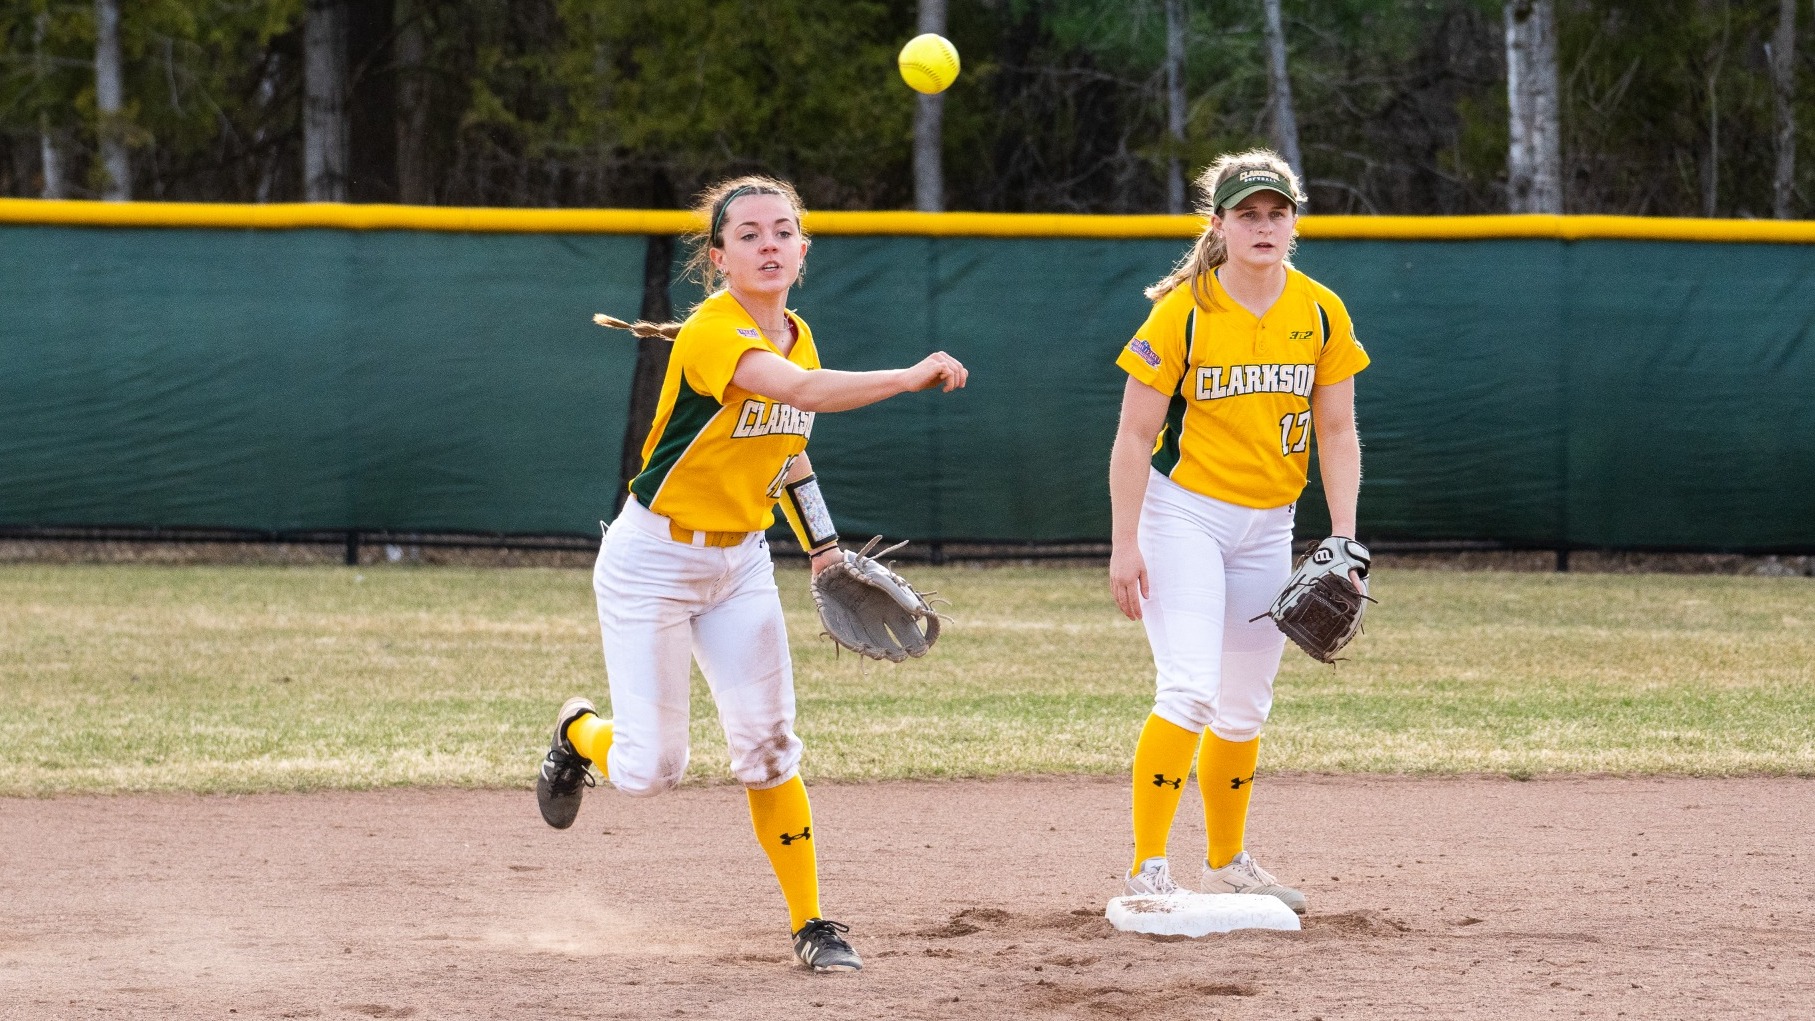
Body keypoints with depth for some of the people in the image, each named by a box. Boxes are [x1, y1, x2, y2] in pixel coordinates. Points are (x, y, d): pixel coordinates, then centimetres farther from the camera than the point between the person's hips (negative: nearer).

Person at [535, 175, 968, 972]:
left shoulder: (796, 336, 2)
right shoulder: (712, 333, -24)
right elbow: (804, 390, -41)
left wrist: (824, 549, 10)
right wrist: (912, 377, -50)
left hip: (740, 562, 6)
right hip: (651, 561, -6)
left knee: (767, 747, -2)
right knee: (649, 771, -5)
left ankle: (811, 926, 6)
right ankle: (580, 734, 30)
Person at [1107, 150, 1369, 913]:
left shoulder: (1321, 313, -1)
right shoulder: (1183, 312, -13)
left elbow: (1337, 433, 4)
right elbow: (1135, 435, -11)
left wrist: (1343, 542, -3)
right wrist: (1125, 545, -15)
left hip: (1268, 526, 5)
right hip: (1184, 513, -5)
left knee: (1246, 707, 13)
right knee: (1189, 691, -19)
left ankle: (1227, 864, 30)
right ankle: (1147, 871, -18)